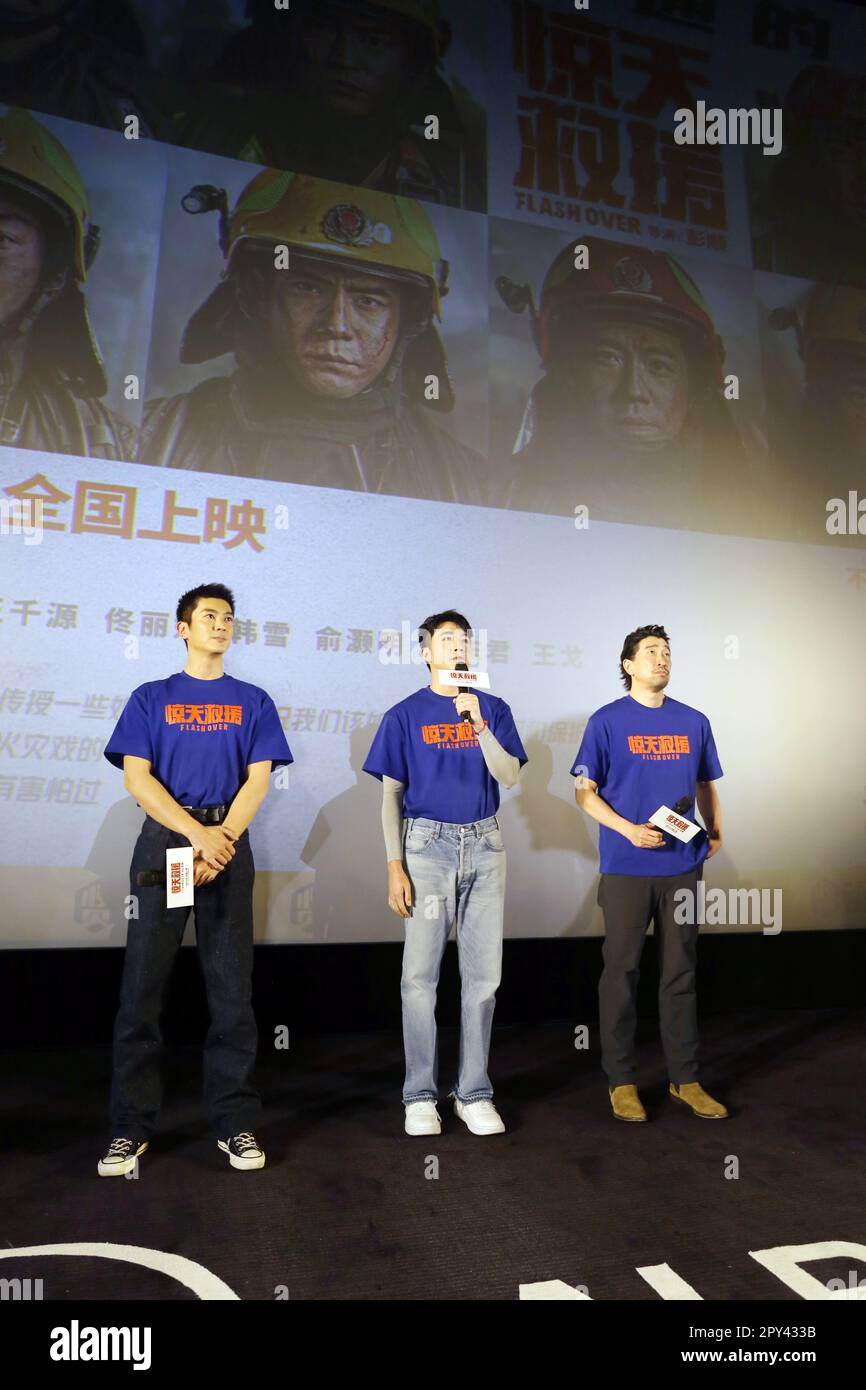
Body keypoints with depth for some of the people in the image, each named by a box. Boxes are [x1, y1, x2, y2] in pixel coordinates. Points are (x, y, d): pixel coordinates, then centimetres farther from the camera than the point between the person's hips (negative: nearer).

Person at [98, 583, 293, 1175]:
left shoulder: (252, 701, 12)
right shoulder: (151, 698, 10)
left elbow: (258, 779, 3)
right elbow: (137, 777, -1)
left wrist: (222, 839, -13)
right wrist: (197, 833, -14)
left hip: (229, 842, 1)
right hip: (163, 839, 0)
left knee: (232, 987, 2)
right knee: (143, 984, 1)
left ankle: (236, 1121, 13)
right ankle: (132, 1125, 14)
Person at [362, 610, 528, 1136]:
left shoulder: (493, 709, 8)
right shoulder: (405, 715, 3)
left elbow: (510, 775, -4)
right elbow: (392, 795, 2)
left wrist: (478, 724, -18)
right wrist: (395, 866, -5)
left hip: (485, 844, 2)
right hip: (428, 843, -2)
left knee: (483, 974, 6)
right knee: (421, 974, 0)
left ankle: (474, 1093, 19)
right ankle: (421, 1095, 14)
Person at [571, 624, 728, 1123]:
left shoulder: (694, 722, 9)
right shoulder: (607, 721, -2)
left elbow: (706, 784, 17)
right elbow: (585, 791, -3)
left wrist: (715, 831, 1)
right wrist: (628, 829, -16)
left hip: (683, 866, 4)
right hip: (627, 867, -3)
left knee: (681, 973, 12)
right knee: (622, 972, 5)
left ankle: (686, 1078, 25)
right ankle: (621, 1080, 19)